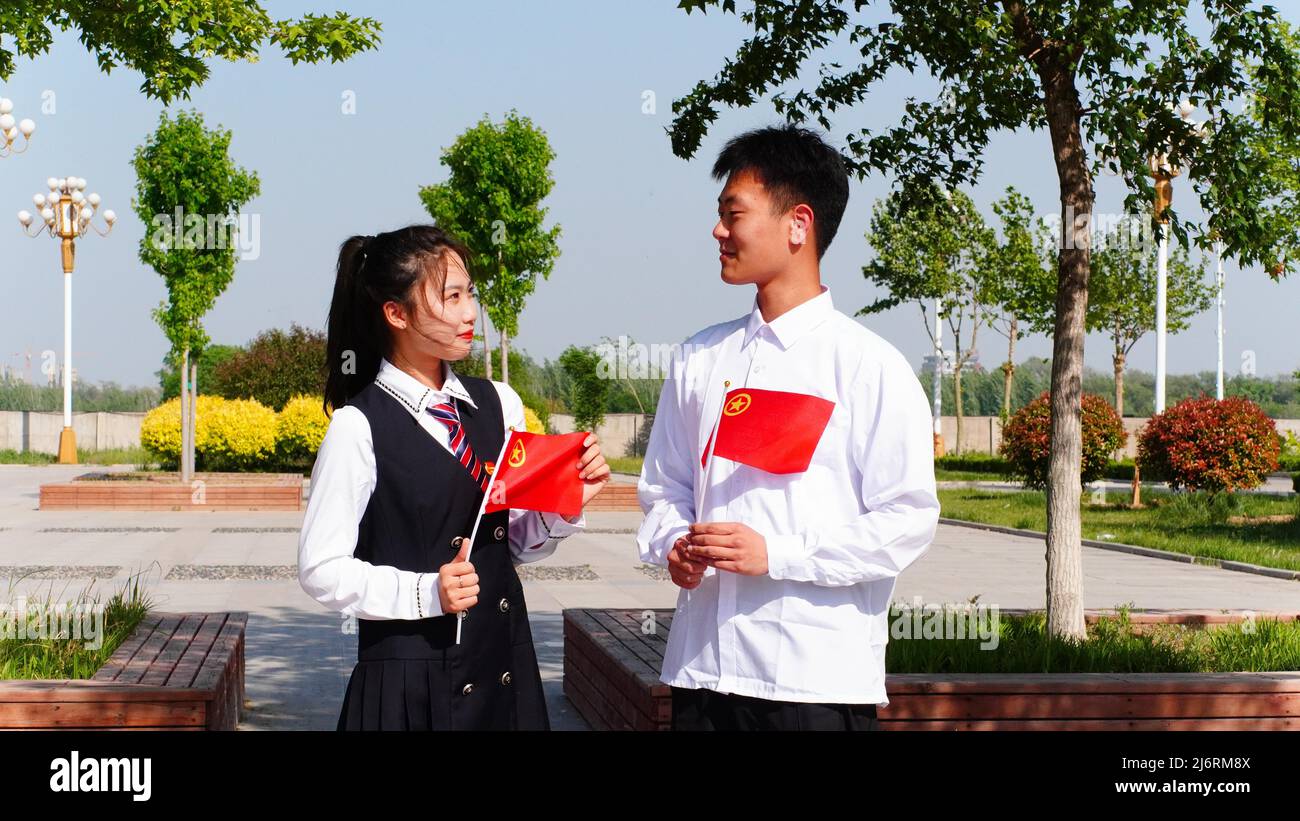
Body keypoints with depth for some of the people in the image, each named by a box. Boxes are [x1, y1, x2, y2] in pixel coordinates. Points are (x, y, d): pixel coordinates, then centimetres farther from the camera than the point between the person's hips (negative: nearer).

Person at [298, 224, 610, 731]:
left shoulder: (501, 405, 5)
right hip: (411, 681, -5)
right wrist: (424, 592, -19)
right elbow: (321, 571, -9)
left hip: (507, 670, 5)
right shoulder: (358, 428, -10)